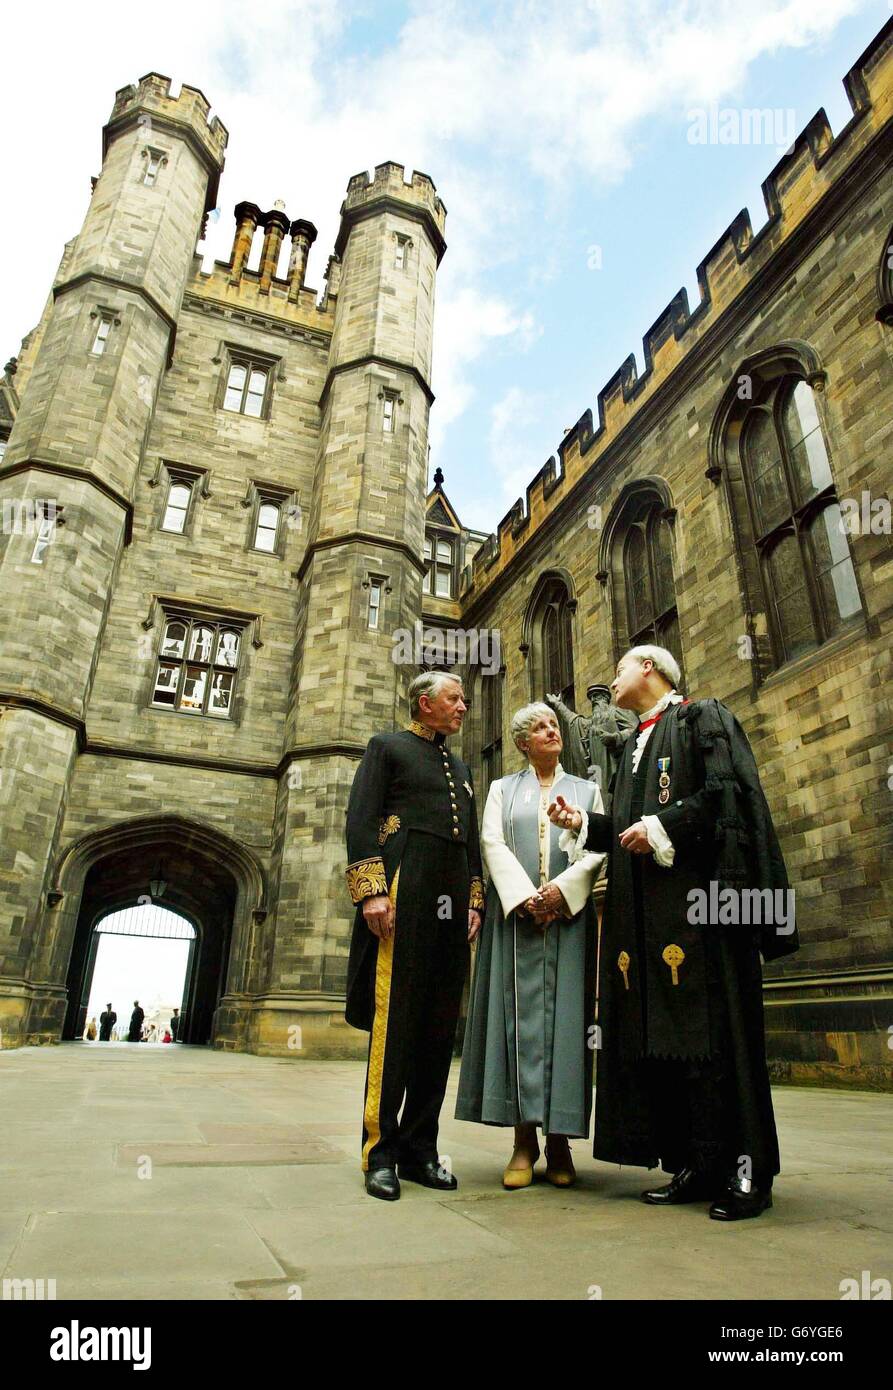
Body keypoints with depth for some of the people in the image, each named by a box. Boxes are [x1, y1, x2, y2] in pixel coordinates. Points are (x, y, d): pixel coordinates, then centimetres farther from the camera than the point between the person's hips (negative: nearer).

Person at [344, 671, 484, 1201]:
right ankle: (381, 1152, 5)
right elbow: (361, 821, -4)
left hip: (451, 906, 6)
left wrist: (474, 901, 12)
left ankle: (420, 1148, 16)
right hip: (403, 894, -6)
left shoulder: (461, 767, 25)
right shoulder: (387, 747, 6)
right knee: (394, 1021, -5)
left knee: (440, 1028, 6)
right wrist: (371, 891, -15)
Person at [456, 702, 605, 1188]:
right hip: (514, 912, 0)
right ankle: (524, 1140, 5)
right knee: (518, 1014, -2)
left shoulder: (587, 790, 14)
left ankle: (560, 1139, 7)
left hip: (569, 914, 1)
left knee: (564, 1014, -1)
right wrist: (525, 896, -13)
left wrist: (561, 889, -14)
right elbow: (492, 843, 1)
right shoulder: (502, 789, 14)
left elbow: (598, 848, 2)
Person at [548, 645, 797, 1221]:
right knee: (660, 1032, 5)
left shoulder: (702, 717, 3)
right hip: (646, 911, 8)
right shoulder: (635, 746, 24)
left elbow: (730, 791, -11)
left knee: (714, 1022, -7)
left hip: (698, 895, -7)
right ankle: (693, 1167, 12)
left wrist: (662, 826, -16)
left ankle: (746, 1169, 3)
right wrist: (584, 823, 7)